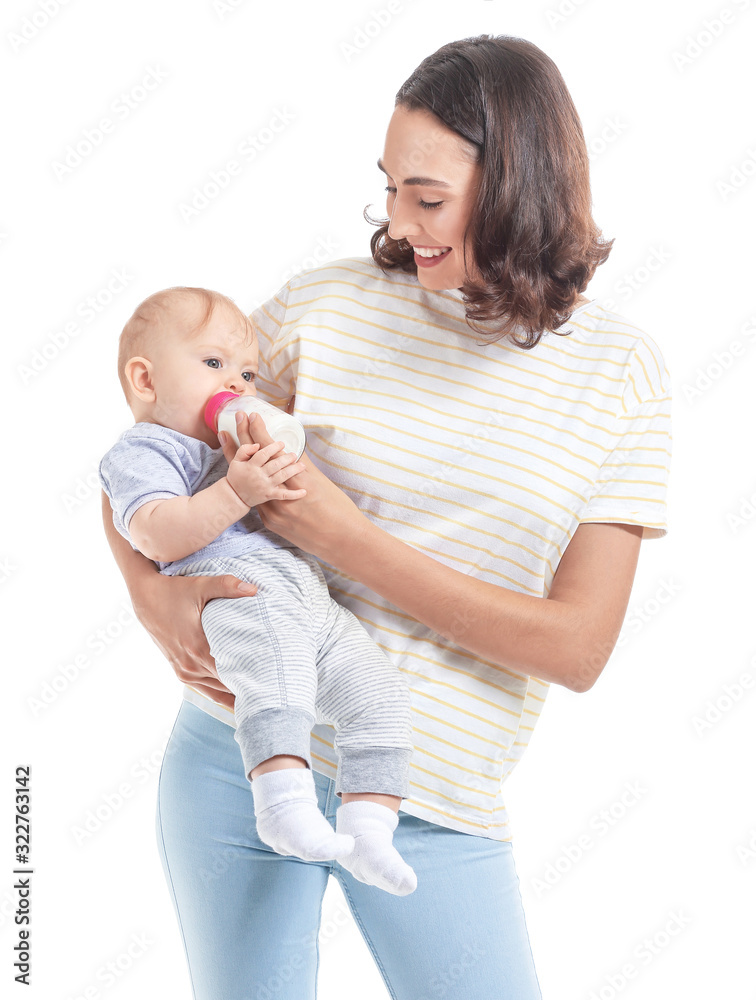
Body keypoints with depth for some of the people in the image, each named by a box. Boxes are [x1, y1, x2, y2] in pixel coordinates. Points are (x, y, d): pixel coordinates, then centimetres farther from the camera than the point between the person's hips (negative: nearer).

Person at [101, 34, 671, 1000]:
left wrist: (340, 533, -17)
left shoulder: (617, 369, -4)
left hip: (437, 809, 0)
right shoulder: (329, 303, -3)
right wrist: (157, 596, -14)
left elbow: (576, 648, -10)